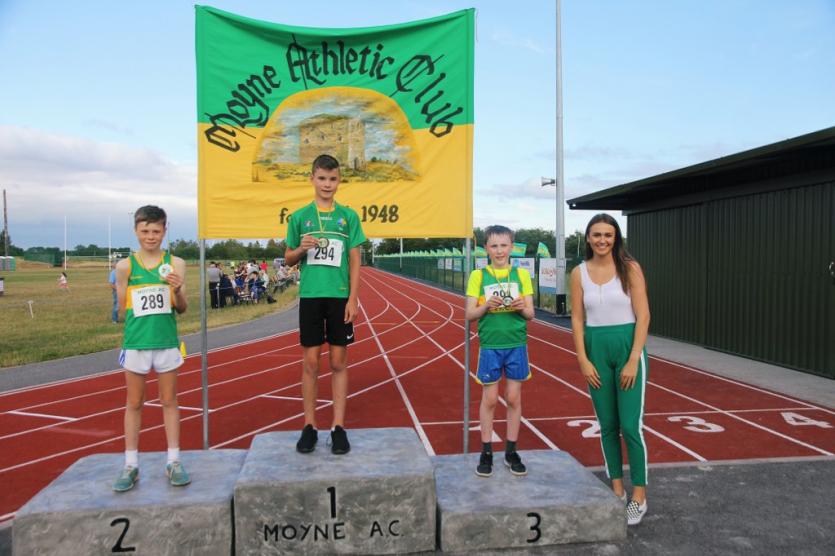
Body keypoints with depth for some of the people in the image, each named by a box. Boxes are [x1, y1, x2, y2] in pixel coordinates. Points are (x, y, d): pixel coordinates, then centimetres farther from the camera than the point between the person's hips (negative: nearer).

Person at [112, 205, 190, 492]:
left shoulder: (175, 263, 0)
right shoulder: (125, 266, 0)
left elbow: (182, 308, 0)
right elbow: (122, 308, 8)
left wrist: (178, 290, -18)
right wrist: (137, 325, -5)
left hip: (167, 342, 0)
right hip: (135, 343, 0)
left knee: (169, 401, 9)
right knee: (134, 404, 10)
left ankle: (174, 462, 18)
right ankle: (131, 465, 19)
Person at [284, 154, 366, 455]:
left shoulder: (349, 216, 4)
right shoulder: (299, 216, 6)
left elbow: (354, 260, 2)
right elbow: (288, 259, 11)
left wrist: (352, 299, -6)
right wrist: (301, 248, -11)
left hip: (340, 296, 0)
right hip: (310, 295, 1)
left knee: (338, 362, 5)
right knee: (311, 362, 5)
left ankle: (338, 426, 13)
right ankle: (309, 425, 16)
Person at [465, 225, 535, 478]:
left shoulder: (521, 274, 4)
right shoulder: (478, 276, 0)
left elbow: (530, 313, 4)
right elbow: (469, 314, -2)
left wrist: (522, 307, -18)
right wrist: (486, 306, -20)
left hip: (517, 345, 1)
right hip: (490, 346, -1)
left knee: (514, 398, 8)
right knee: (489, 399, 6)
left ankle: (511, 452, 22)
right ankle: (486, 453, 19)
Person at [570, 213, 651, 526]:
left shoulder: (629, 268, -5)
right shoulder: (579, 273, 2)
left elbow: (643, 316, -8)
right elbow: (577, 319, 3)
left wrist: (633, 361, -13)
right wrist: (583, 360, -4)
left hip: (628, 348, -3)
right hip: (596, 350, 3)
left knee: (630, 426, -3)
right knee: (607, 425, 10)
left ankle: (639, 497, 13)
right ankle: (617, 489, 25)